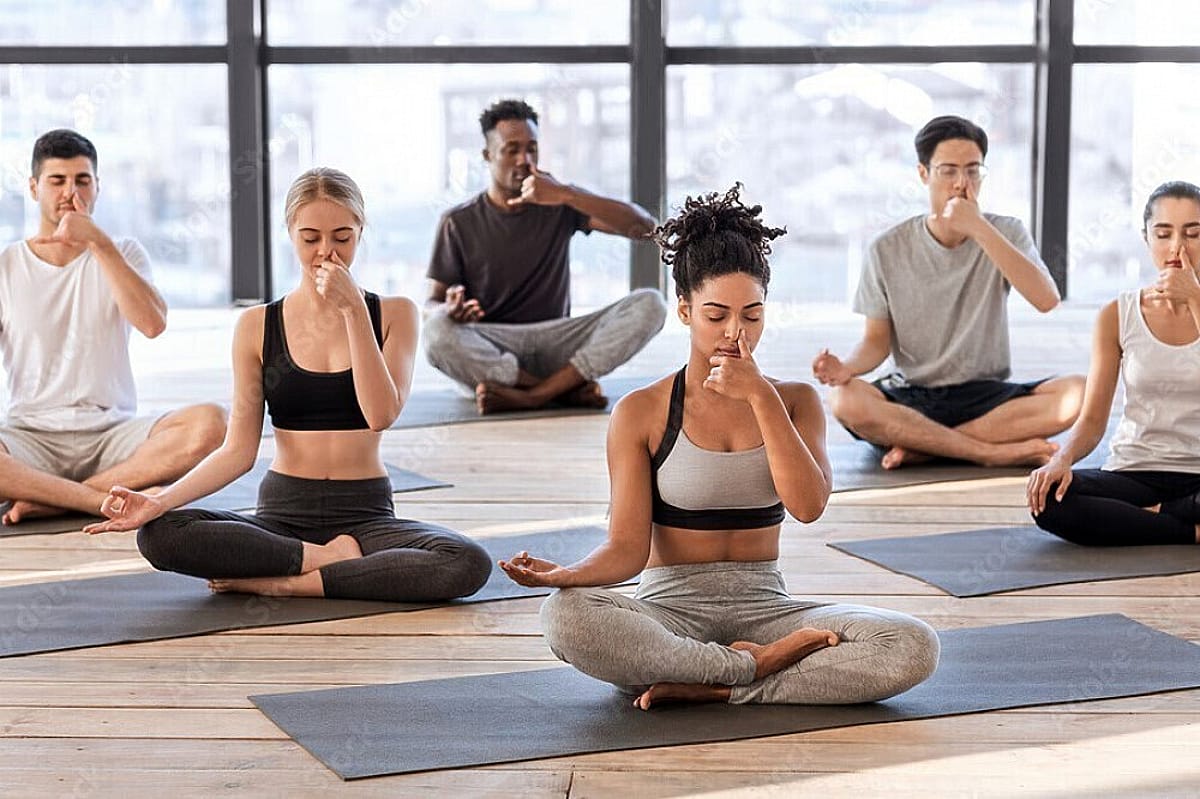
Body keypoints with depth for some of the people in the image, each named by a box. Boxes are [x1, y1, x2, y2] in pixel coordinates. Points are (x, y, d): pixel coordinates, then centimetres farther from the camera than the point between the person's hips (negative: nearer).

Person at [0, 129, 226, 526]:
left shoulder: (123, 253, 9)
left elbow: (153, 324, -12)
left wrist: (98, 242, -19)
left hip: (113, 433, 2)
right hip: (32, 437, -1)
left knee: (208, 423, -30)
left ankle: (52, 499, -26)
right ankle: (107, 499, -28)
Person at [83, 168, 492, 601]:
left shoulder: (394, 314, 3)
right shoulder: (257, 326, 4)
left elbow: (381, 413, -12)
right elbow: (238, 450, 0)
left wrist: (354, 310, -15)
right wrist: (160, 502, -15)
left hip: (365, 515, 0)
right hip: (283, 513, 1)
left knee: (469, 564, -33)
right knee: (158, 535, -28)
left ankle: (280, 582, -22)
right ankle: (332, 558, -18)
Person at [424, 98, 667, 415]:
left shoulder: (559, 207, 7)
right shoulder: (459, 223, 5)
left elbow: (644, 227, -5)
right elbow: (432, 304, 5)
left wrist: (566, 194, -17)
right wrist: (449, 311, -22)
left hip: (555, 342, 2)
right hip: (488, 352, -1)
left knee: (650, 304, -22)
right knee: (437, 332, -36)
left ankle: (531, 396, -30)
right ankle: (569, 389, -24)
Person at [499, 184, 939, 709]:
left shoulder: (795, 401, 9)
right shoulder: (642, 413, 1)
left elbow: (808, 504, -9)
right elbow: (628, 547, -5)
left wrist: (761, 397, -12)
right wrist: (566, 574, -27)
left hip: (763, 605, 2)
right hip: (671, 608, -2)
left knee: (915, 647, -25)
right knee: (566, 616, -37)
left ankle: (713, 690, -23)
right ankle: (760, 665, -21)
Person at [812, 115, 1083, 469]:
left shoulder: (1006, 233, 1)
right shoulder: (888, 250, 0)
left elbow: (1047, 301, -17)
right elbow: (878, 340, 3)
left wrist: (979, 228, -21)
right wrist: (846, 367, -22)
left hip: (987, 397, 1)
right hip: (911, 398, -1)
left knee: (1078, 393, -28)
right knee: (845, 399, -33)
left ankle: (923, 445, -24)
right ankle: (997, 452, -27)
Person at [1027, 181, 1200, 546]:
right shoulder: (1117, 316, 4)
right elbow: (1092, 420, 3)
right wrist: (1062, 459, -20)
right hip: (1134, 471, 2)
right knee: (1049, 500, -31)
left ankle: (1151, 515, -11)